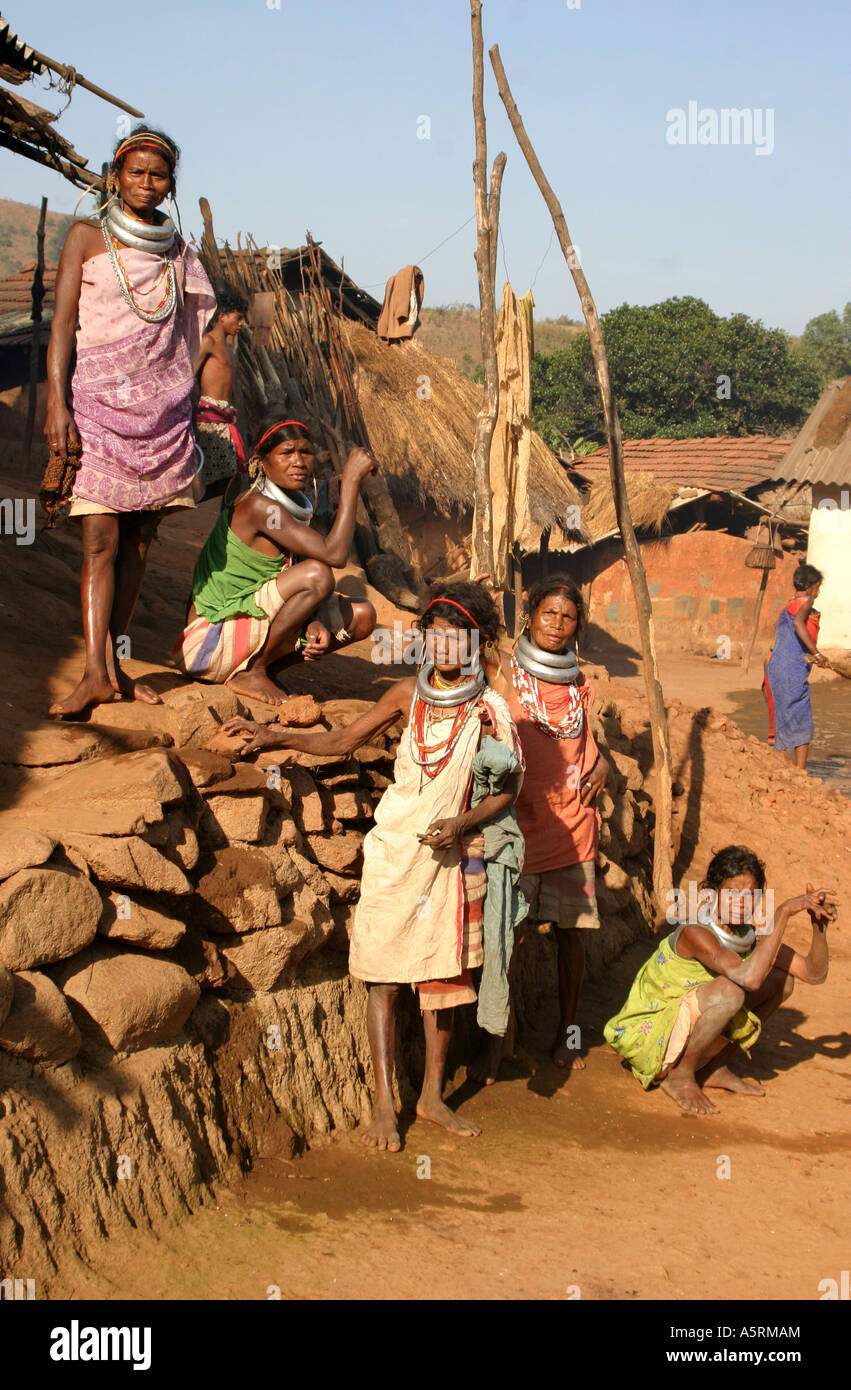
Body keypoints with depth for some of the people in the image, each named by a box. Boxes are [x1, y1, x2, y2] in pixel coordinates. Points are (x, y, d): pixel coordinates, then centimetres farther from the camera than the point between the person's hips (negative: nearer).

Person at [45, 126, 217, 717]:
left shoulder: (177, 248, 15)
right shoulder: (87, 236, 3)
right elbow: (63, 322, -3)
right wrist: (57, 403, -14)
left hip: (164, 407, 4)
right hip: (102, 403, -4)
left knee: (138, 542, 3)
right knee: (101, 541, -11)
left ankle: (114, 663, 9)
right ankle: (97, 673, -15)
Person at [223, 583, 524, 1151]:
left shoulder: (489, 710, -3)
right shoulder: (409, 694, 2)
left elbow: (509, 788, 3)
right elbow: (345, 740, 10)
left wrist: (462, 824, -12)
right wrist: (277, 737, 1)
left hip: (452, 855, 0)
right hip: (396, 849, 1)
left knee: (444, 973, 8)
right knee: (384, 975, -3)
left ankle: (433, 1095, 22)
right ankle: (384, 1102, 3)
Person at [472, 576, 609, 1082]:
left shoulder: (579, 684, 11)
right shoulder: (506, 671, -2)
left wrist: (601, 765, 3)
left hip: (573, 825, 4)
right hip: (521, 823, -4)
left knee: (573, 933, 8)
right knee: (506, 935, -5)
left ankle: (567, 1033, 23)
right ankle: (495, 1043, 6)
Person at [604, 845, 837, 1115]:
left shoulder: (749, 938, -3)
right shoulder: (694, 933, -28)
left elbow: (814, 973, -2)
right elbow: (749, 977, -43)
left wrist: (819, 923, -19)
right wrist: (784, 911, -38)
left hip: (682, 1027, 8)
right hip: (644, 1034, -8)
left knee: (782, 980, 4)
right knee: (729, 991, -34)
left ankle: (715, 1068, 8)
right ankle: (678, 1075, -12)